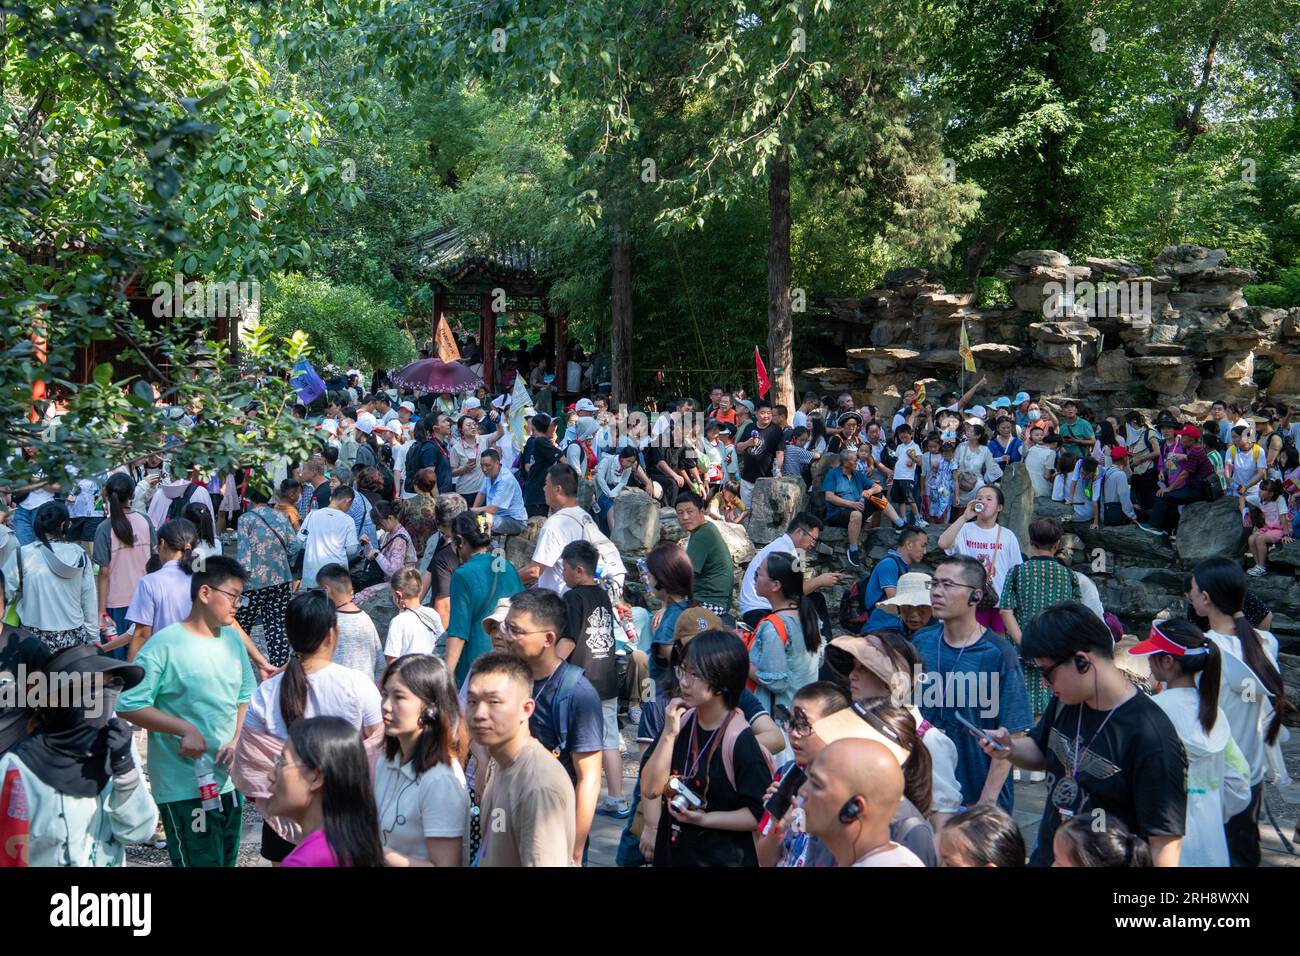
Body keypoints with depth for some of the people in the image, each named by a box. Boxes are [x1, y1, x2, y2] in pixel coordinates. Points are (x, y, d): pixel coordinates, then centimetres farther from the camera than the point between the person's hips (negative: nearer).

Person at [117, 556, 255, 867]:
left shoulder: (232, 638, 5)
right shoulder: (165, 645, -15)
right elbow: (128, 705, -16)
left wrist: (237, 741, -2)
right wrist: (184, 728, -21)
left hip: (229, 780, 7)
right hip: (184, 786, -7)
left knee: (227, 860, 18)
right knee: (200, 861, -3)